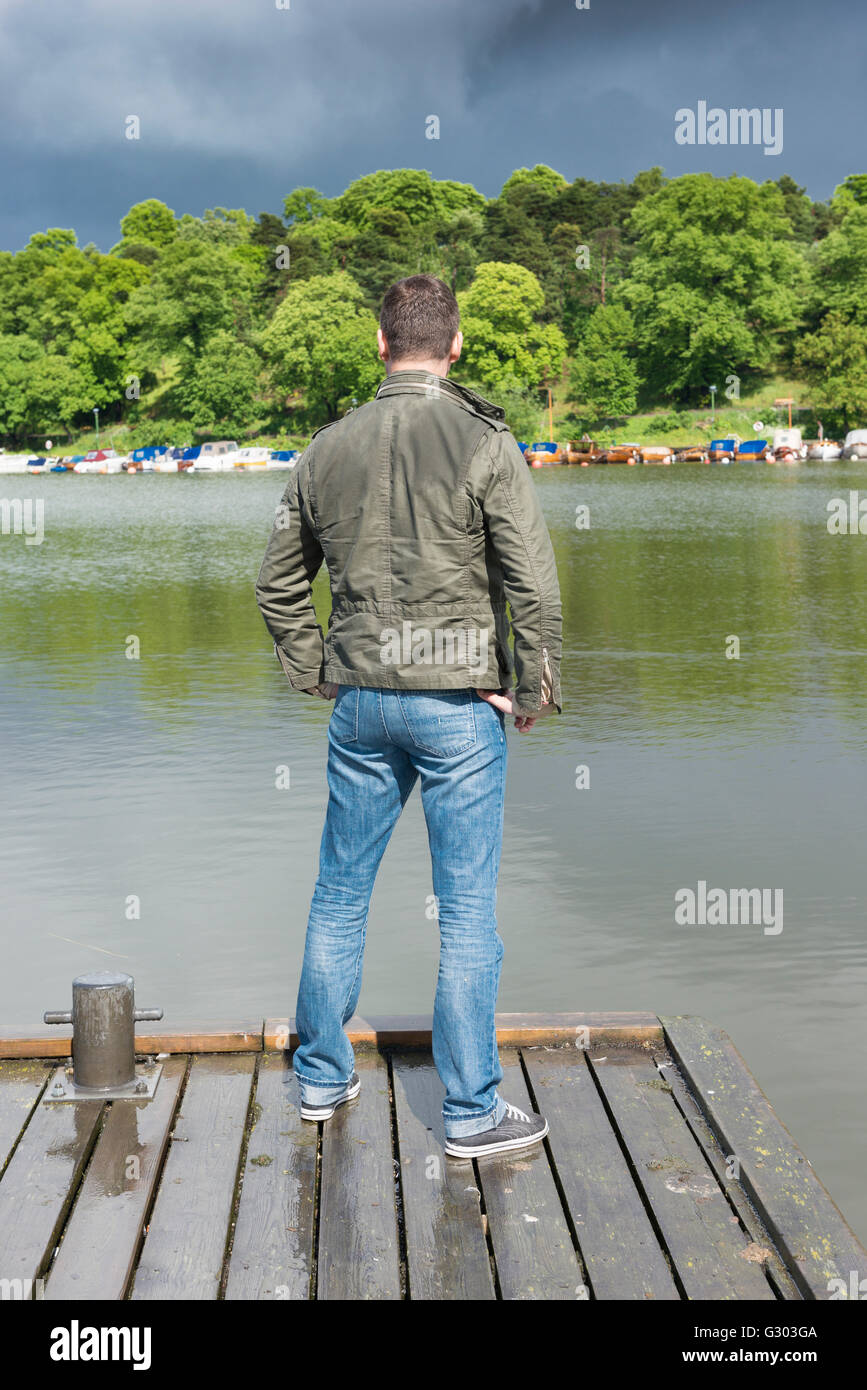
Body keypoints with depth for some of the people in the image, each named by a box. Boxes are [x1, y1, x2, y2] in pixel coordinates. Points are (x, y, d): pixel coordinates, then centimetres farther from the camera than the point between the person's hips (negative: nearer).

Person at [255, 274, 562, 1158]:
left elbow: (278, 586, 12)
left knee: (339, 893, 17)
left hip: (359, 700, 4)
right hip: (459, 701, -4)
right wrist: (531, 690, -3)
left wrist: (317, 678, 16)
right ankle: (472, 1112, 10)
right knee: (468, 910, 3)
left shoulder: (327, 449, 5)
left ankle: (321, 1076, 29)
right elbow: (534, 584, -14)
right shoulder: (485, 444, -9)